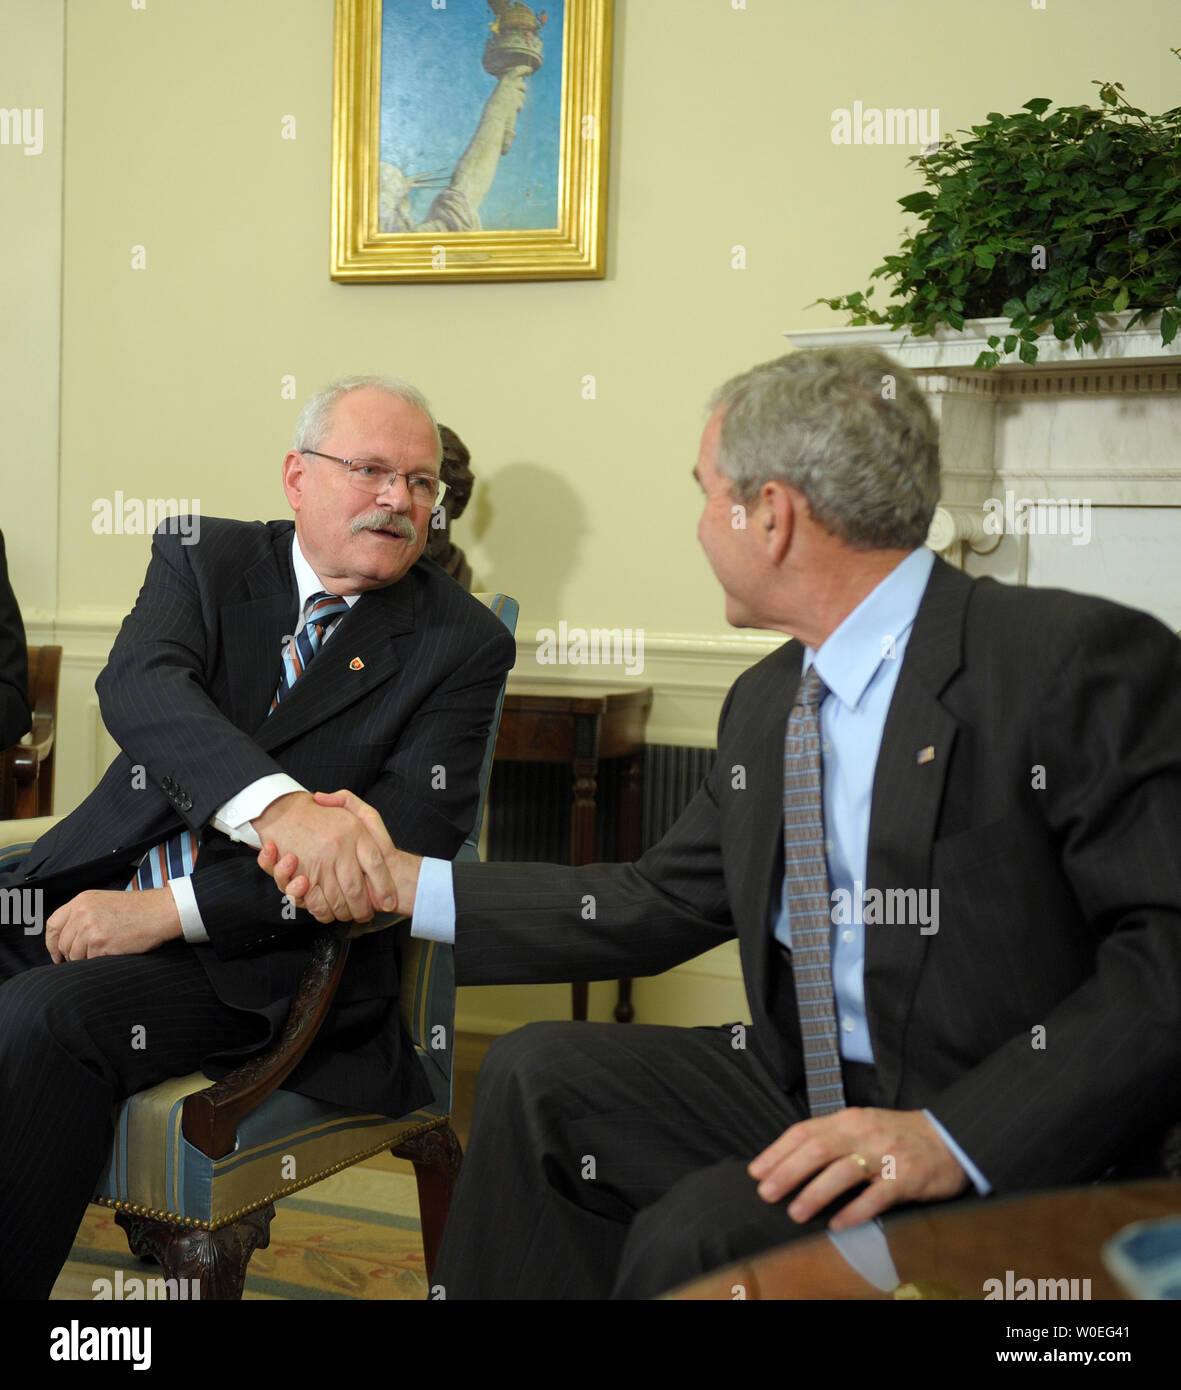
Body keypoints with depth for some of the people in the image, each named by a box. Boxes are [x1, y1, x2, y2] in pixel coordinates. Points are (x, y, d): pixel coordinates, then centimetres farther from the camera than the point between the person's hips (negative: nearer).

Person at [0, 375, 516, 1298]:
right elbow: (138, 687, -16)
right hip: (87, 895, 4)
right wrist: (283, 808, -37)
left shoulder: (462, 644, -1)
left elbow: (408, 848, -11)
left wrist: (170, 909, -18)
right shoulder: (204, 558, 7)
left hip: (258, 952, -4)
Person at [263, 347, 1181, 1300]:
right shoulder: (766, 702, 10)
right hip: (804, 1096, 8)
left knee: (699, 1233, -26)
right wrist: (401, 880, 12)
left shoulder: (1081, 658, -16)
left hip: (1012, 1150, -7)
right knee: (540, 1073, -1)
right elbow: (656, 907, 15)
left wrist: (956, 1137, -28)